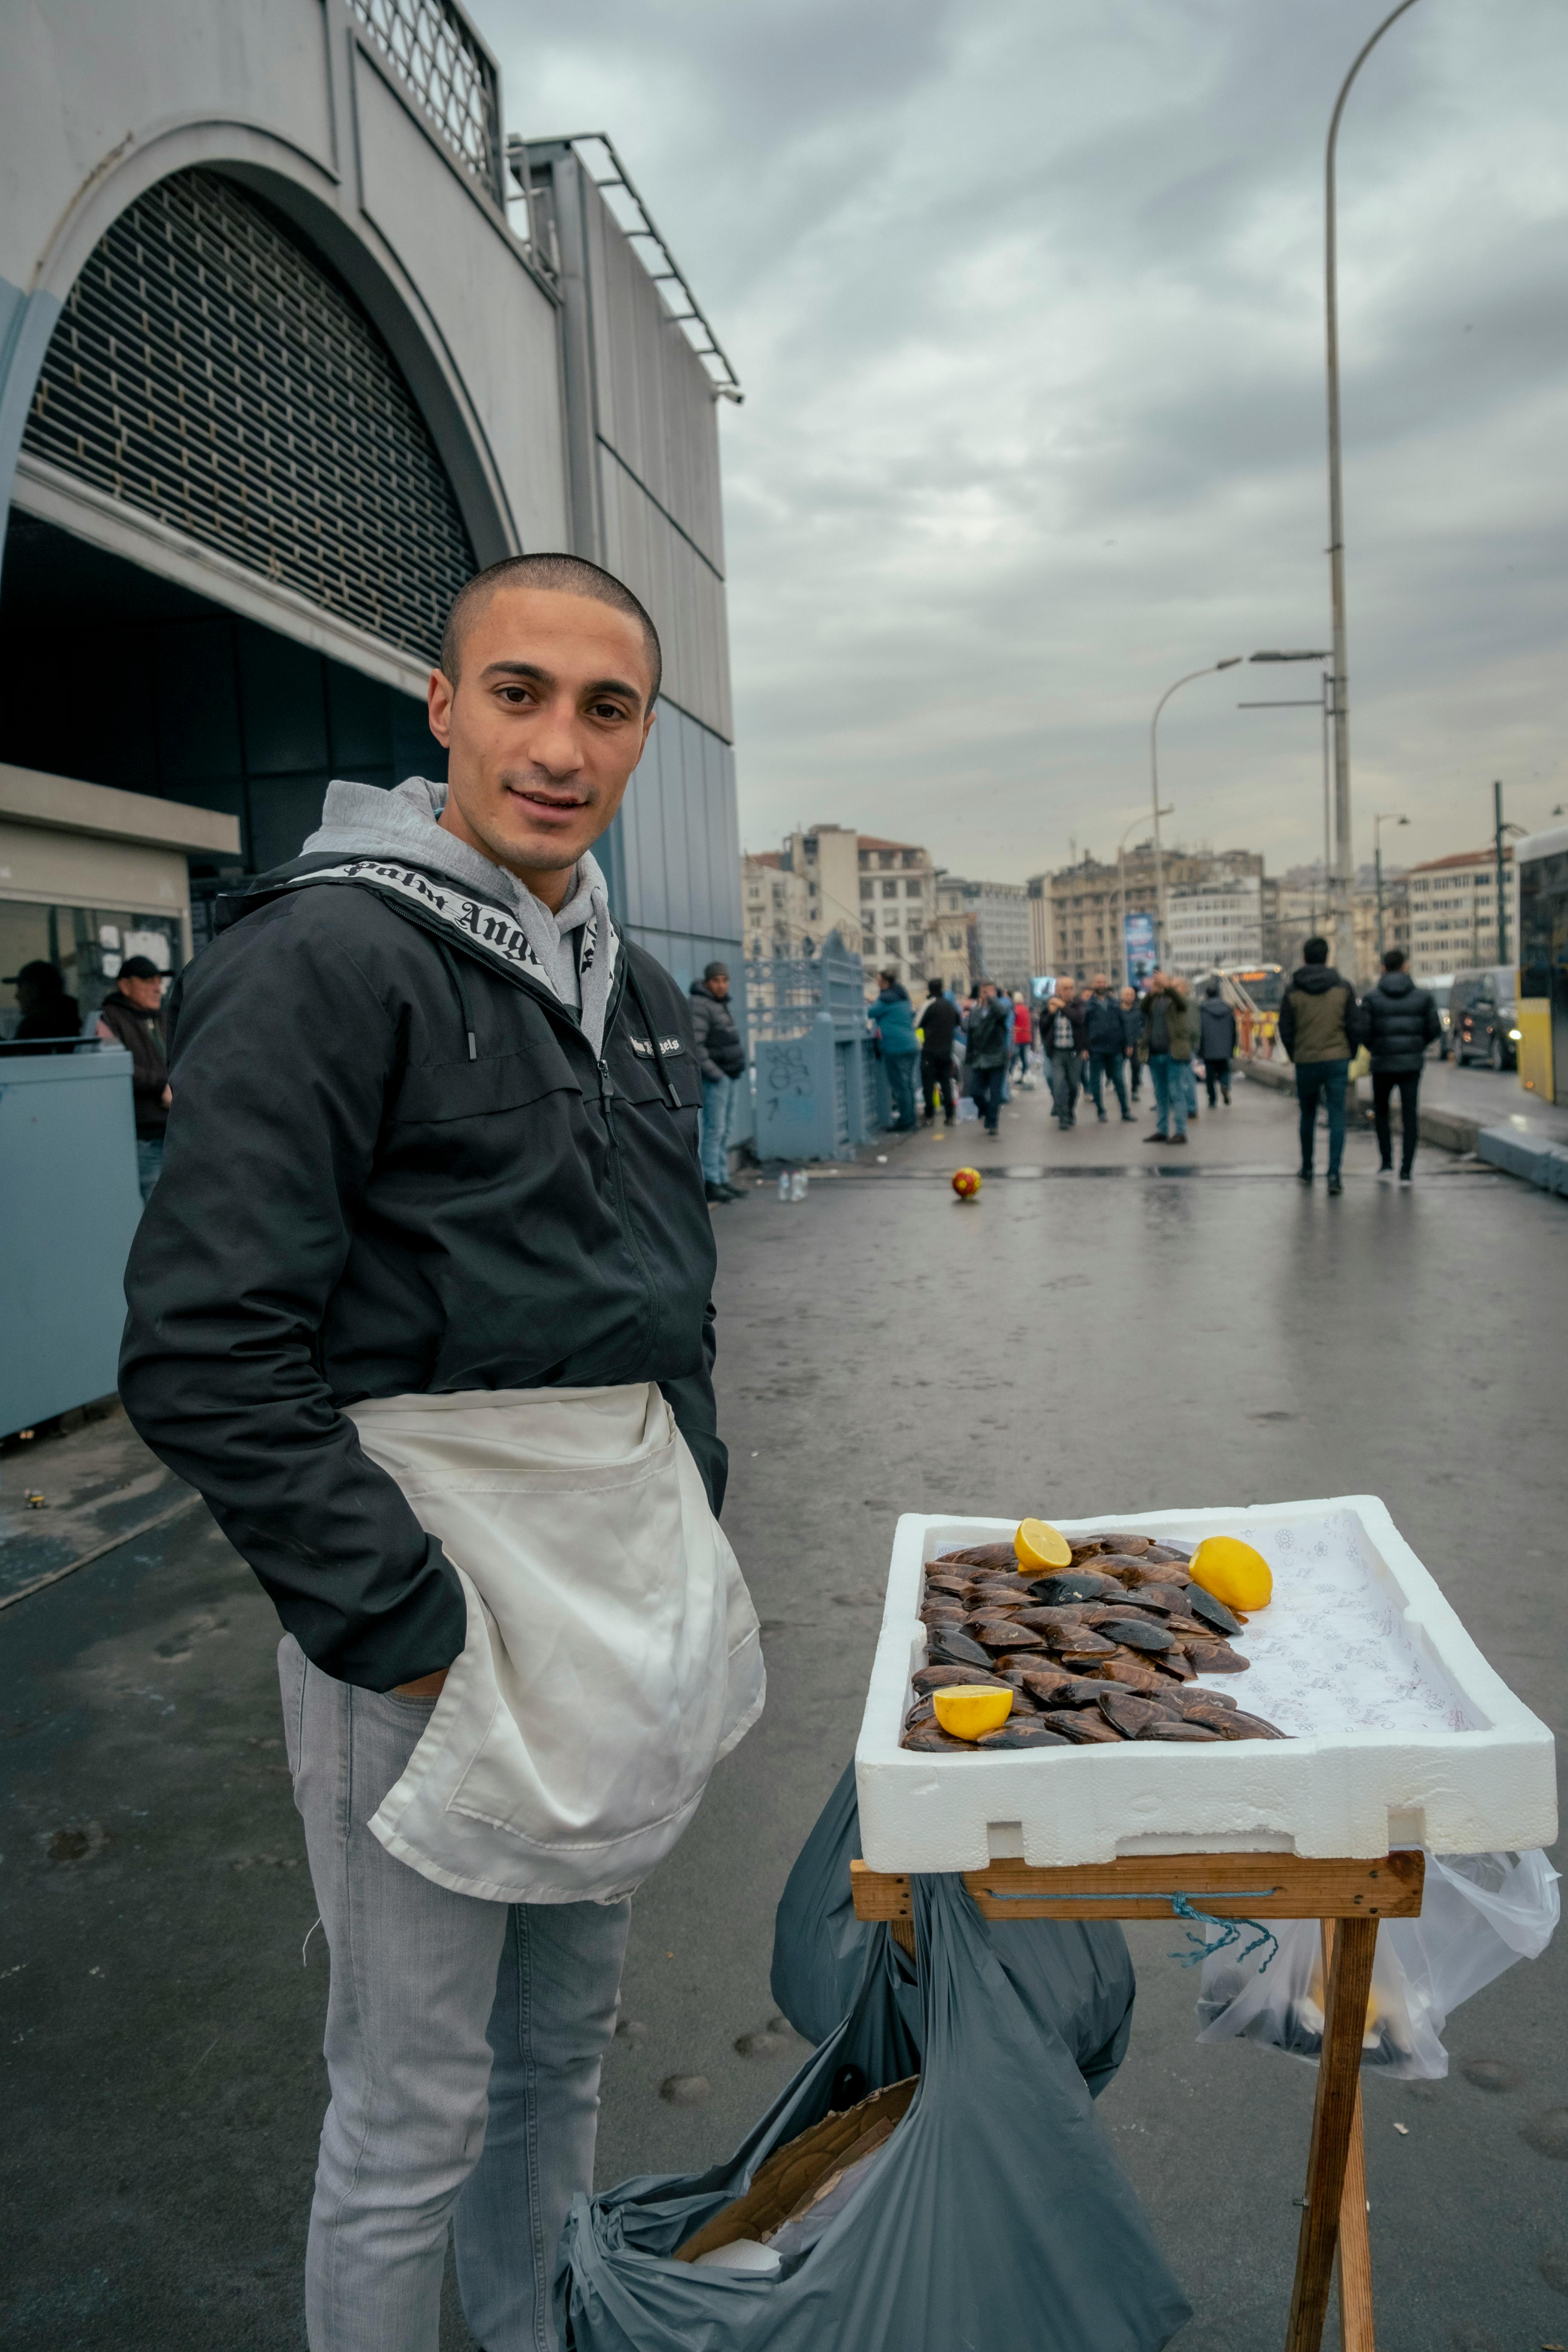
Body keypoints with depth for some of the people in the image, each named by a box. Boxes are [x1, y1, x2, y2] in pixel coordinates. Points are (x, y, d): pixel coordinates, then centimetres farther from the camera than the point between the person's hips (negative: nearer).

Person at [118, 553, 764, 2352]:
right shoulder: (327, 955, -15)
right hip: (434, 1611, -7)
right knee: (415, 2107, 8)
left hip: (624, 1592, 8)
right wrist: (407, 1628, -19)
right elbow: (207, 1361, -20)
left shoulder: (631, 987, 10)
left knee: (565, 2045, 24)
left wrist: (685, 1530, 13)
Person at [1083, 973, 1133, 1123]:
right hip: (1096, 1050, -2)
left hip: (1115, 1049, 3)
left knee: (1119, 1081, 7)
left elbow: (1122, 1025, 14)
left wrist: (1125, 1045, 9)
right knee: (1097, 1082, 3)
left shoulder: (1114, 1004, 13)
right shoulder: (1088, 1005, 2)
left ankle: (1125, 1110, 13)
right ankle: (1101, 1111, 12)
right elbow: (1083, 1027, -2)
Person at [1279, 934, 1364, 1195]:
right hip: (1338, 1060, 0)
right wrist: (1350, 1053, 13)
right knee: (1337, 1117, 0)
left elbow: (1286, 1030, 1)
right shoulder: (1343, 988, -1)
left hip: (1306, 1063, 1)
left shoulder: (1293, 991, -2)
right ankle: (1334, 1173, -11)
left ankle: (1307, 1169, 28)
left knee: (1308, 1116, 17)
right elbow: (1355, 1027, -1)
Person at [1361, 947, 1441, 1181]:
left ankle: (1386, 1161, 14)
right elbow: (1435, 1029, 0)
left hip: (1383, 1064, -1)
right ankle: (1406, 1170, -1)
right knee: (1410, 1115, 4)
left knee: (1381, 1111, 19)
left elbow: (1364, 1033, -9)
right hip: (1412, 1064, 1)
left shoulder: (1371, 999, -5)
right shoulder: (1424, 997, 0)